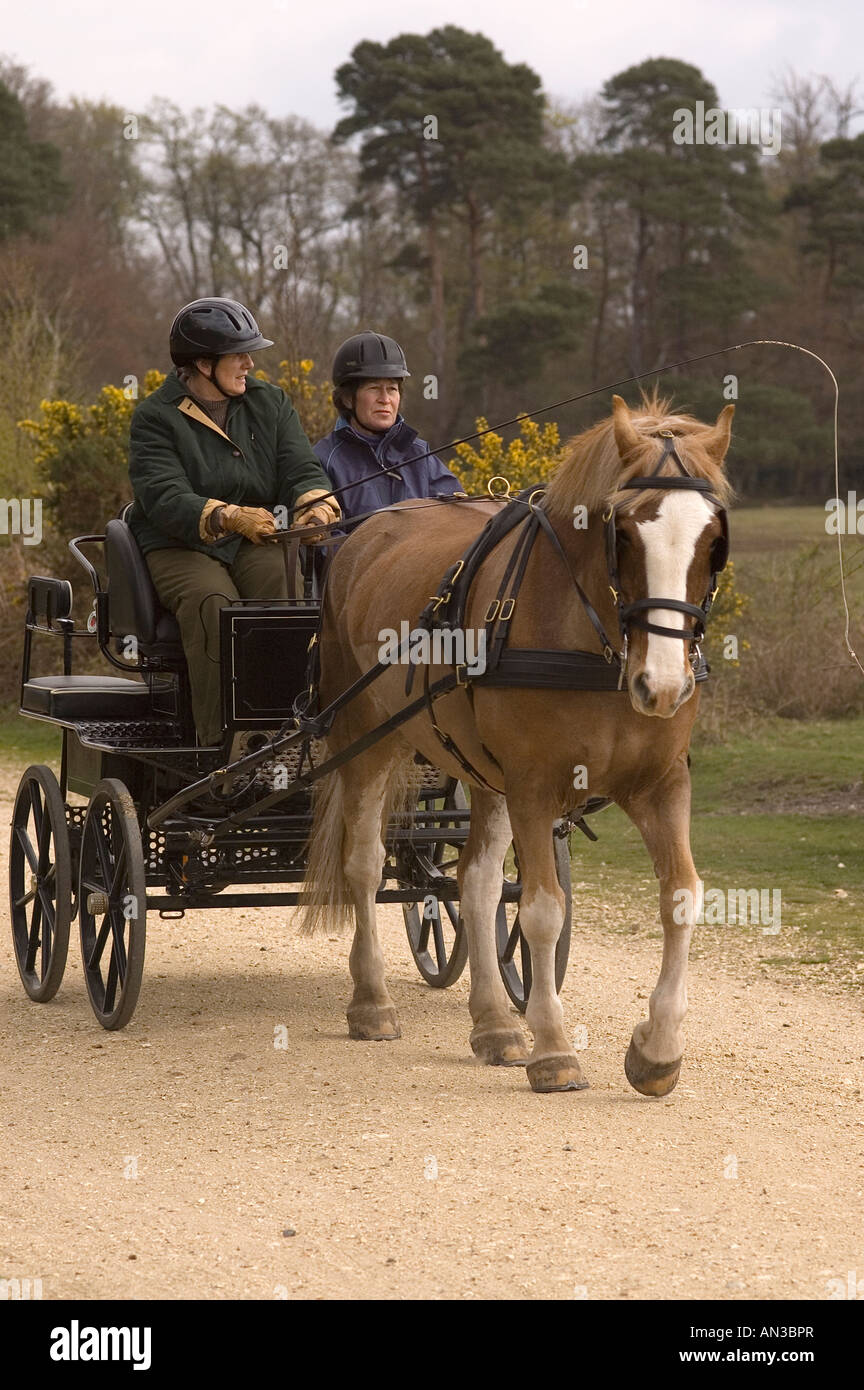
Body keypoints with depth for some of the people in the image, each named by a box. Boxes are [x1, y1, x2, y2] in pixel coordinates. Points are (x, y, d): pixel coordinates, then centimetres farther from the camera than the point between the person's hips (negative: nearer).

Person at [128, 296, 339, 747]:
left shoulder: (271, 403, 12)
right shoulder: (155, 418, -3)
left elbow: (301, 470, 1)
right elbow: (164, 499, -17)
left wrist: (315, 505, -25)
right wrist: (228, 517, -37)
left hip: (259, 542, 3)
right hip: (179, 547, -3)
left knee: (289, 591, -31)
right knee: (213, 606, -35)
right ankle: (221, 743, -40)